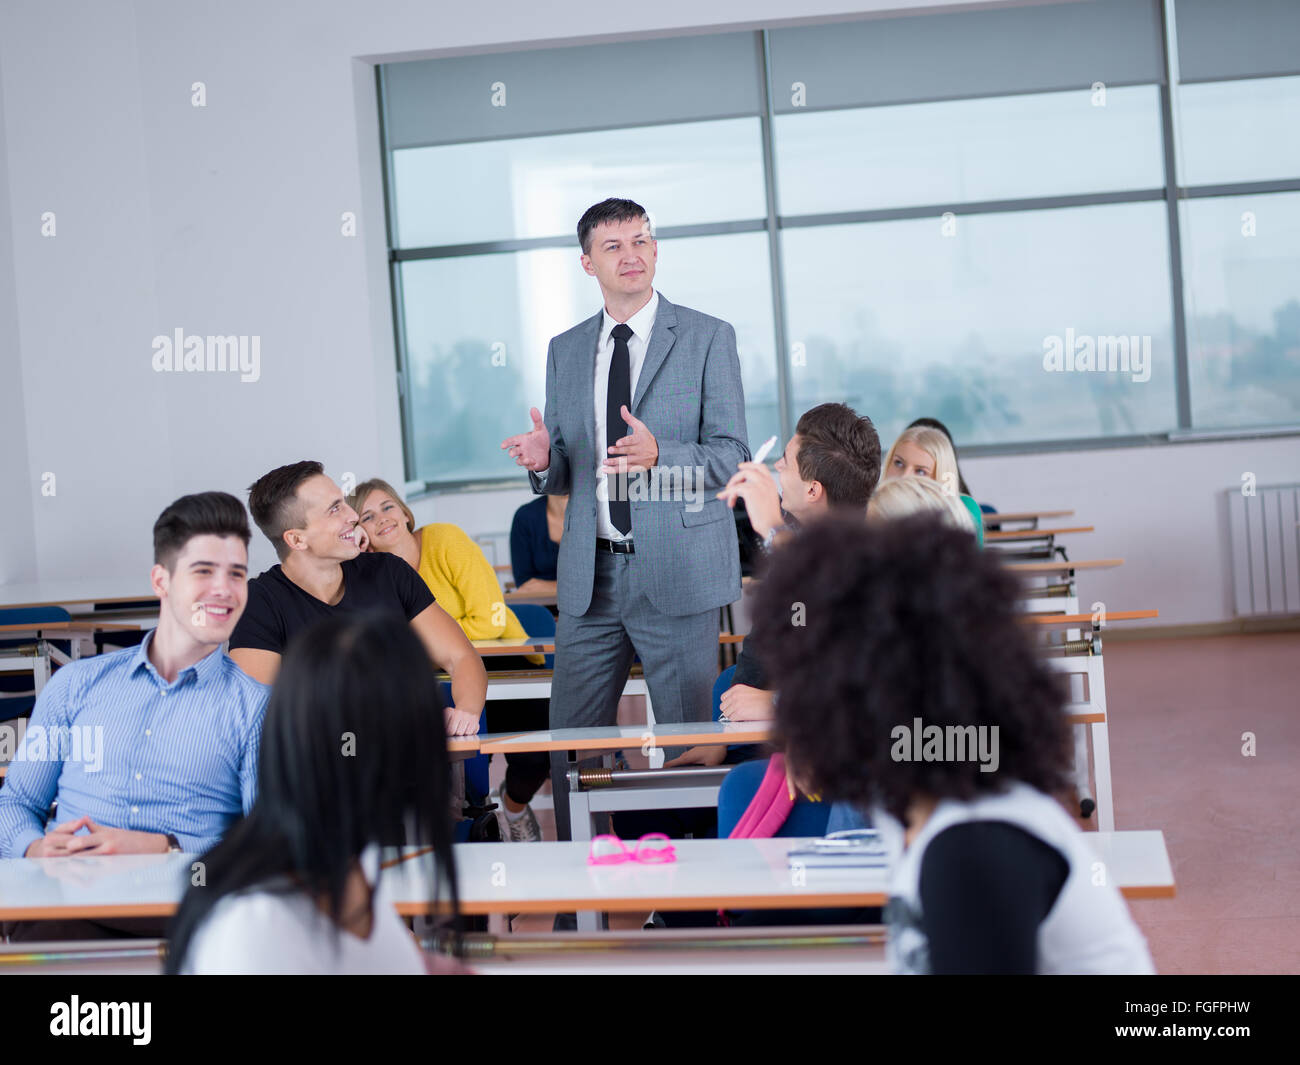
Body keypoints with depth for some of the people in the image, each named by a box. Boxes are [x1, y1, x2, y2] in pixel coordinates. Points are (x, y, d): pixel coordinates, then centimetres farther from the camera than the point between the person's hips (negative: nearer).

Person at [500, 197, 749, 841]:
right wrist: (544, 461, -8)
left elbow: (731, 458, -5)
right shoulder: (565, 351, 14)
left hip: (677, 571, -4)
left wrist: (658, 454, -23)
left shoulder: (708, 338, 1)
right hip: (590, 577, 4)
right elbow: (564, 475, 16)